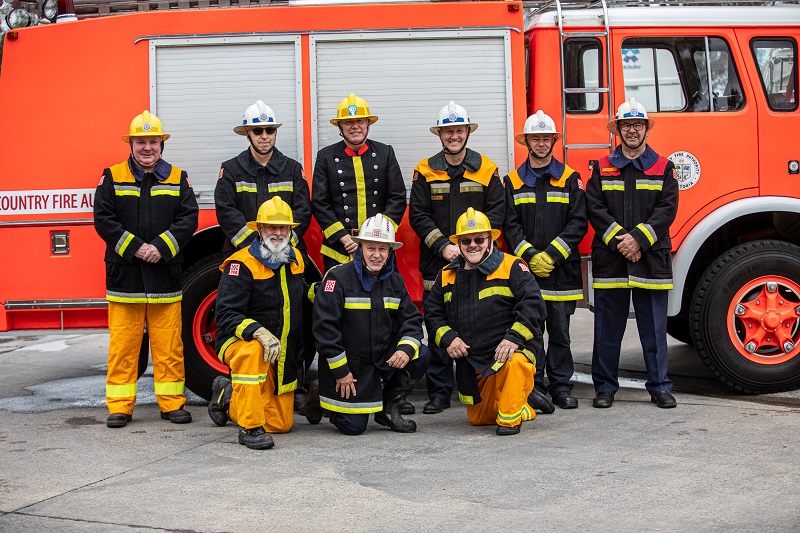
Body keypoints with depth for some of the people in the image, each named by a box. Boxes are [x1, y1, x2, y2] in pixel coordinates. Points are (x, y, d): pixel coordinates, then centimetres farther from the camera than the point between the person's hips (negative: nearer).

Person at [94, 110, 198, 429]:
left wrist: (161, 248, -13)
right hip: (124, 275, -1)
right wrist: (134, 247, -13)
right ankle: (120, 405, 9)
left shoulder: (177, 179, 9)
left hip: (165, 276, 1)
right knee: (123, 344, 2)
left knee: (168, 343, 2)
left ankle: (172, 402, 11)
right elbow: (104, 220, -2)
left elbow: (188, 219, 0)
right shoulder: (112, 178, 6)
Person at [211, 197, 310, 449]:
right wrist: (260, 333, -39)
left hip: (283, 356, 6)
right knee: (252, 351, -44)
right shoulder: (241, 264, -17)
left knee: (280, 424, 6)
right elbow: (226, 315, -24)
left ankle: (228, 394, 33)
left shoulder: (295, 259, 5)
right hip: (240, 341, -6)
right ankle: (250, 427, -30)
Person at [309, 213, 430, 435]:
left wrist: (406, 349, -18)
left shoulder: (395, 281, 5)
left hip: (383, 357, 5)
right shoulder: (338, 278, -14)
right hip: (347, 363, -5)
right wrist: (340, 371, -16)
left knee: (421, 356, -17)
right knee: (353, 427, -10)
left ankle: (388, 408, 2)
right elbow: (325, 326, -17)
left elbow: (411, 319, 4)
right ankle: (321, 398, 21)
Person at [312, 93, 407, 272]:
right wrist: (344, 238, -9)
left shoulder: (386, 153, 8)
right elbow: (320, 204, 2)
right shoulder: (326, 156, 6)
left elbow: (398, 199, 5)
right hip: (338, 251, 0)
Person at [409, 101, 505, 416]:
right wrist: (443, 246, -11)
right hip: (437, 263, 0)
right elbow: (418, 215, 0)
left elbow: (497, 212, 0)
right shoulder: (425, 171, 5)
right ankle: (439, 393, 9)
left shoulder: (486, 169, 5)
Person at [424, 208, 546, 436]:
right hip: (471, 363, 6)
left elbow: (533, 304, -15)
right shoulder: (447, 276, 9)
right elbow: (432, 312, 14)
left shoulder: (512, 267, -6)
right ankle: (524, 410, 42)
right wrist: (447, 338, -4)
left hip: (511, 351, -6)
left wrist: (514, 338, -27)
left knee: (512, 363, -41)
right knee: (477, 419, 15)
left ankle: (511, 418, -17)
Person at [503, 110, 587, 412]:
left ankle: (561, 385, 14)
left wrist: (551, 255, -11)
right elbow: (510, 225, 2)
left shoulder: (570, 178, 7)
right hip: (526, 269, 0)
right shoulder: (514, 181, 9)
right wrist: (531, 256, -12)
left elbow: (578, 223, -1)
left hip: (561, 270, 0)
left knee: (560, 331, 5)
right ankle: (534, 385, 1)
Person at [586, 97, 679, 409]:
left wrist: (639, 238, -14)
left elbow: (667, 209, -2)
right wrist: (618, 240, -13)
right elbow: (594, 208, -1)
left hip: (651, 259, 0)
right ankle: (605, 387, 14)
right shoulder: (602, 169, 10)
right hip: (609, 259, 1)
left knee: (654, 328, 4)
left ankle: (660, 387, 13)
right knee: (607, 328, 5)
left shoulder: (663, 168, 8)